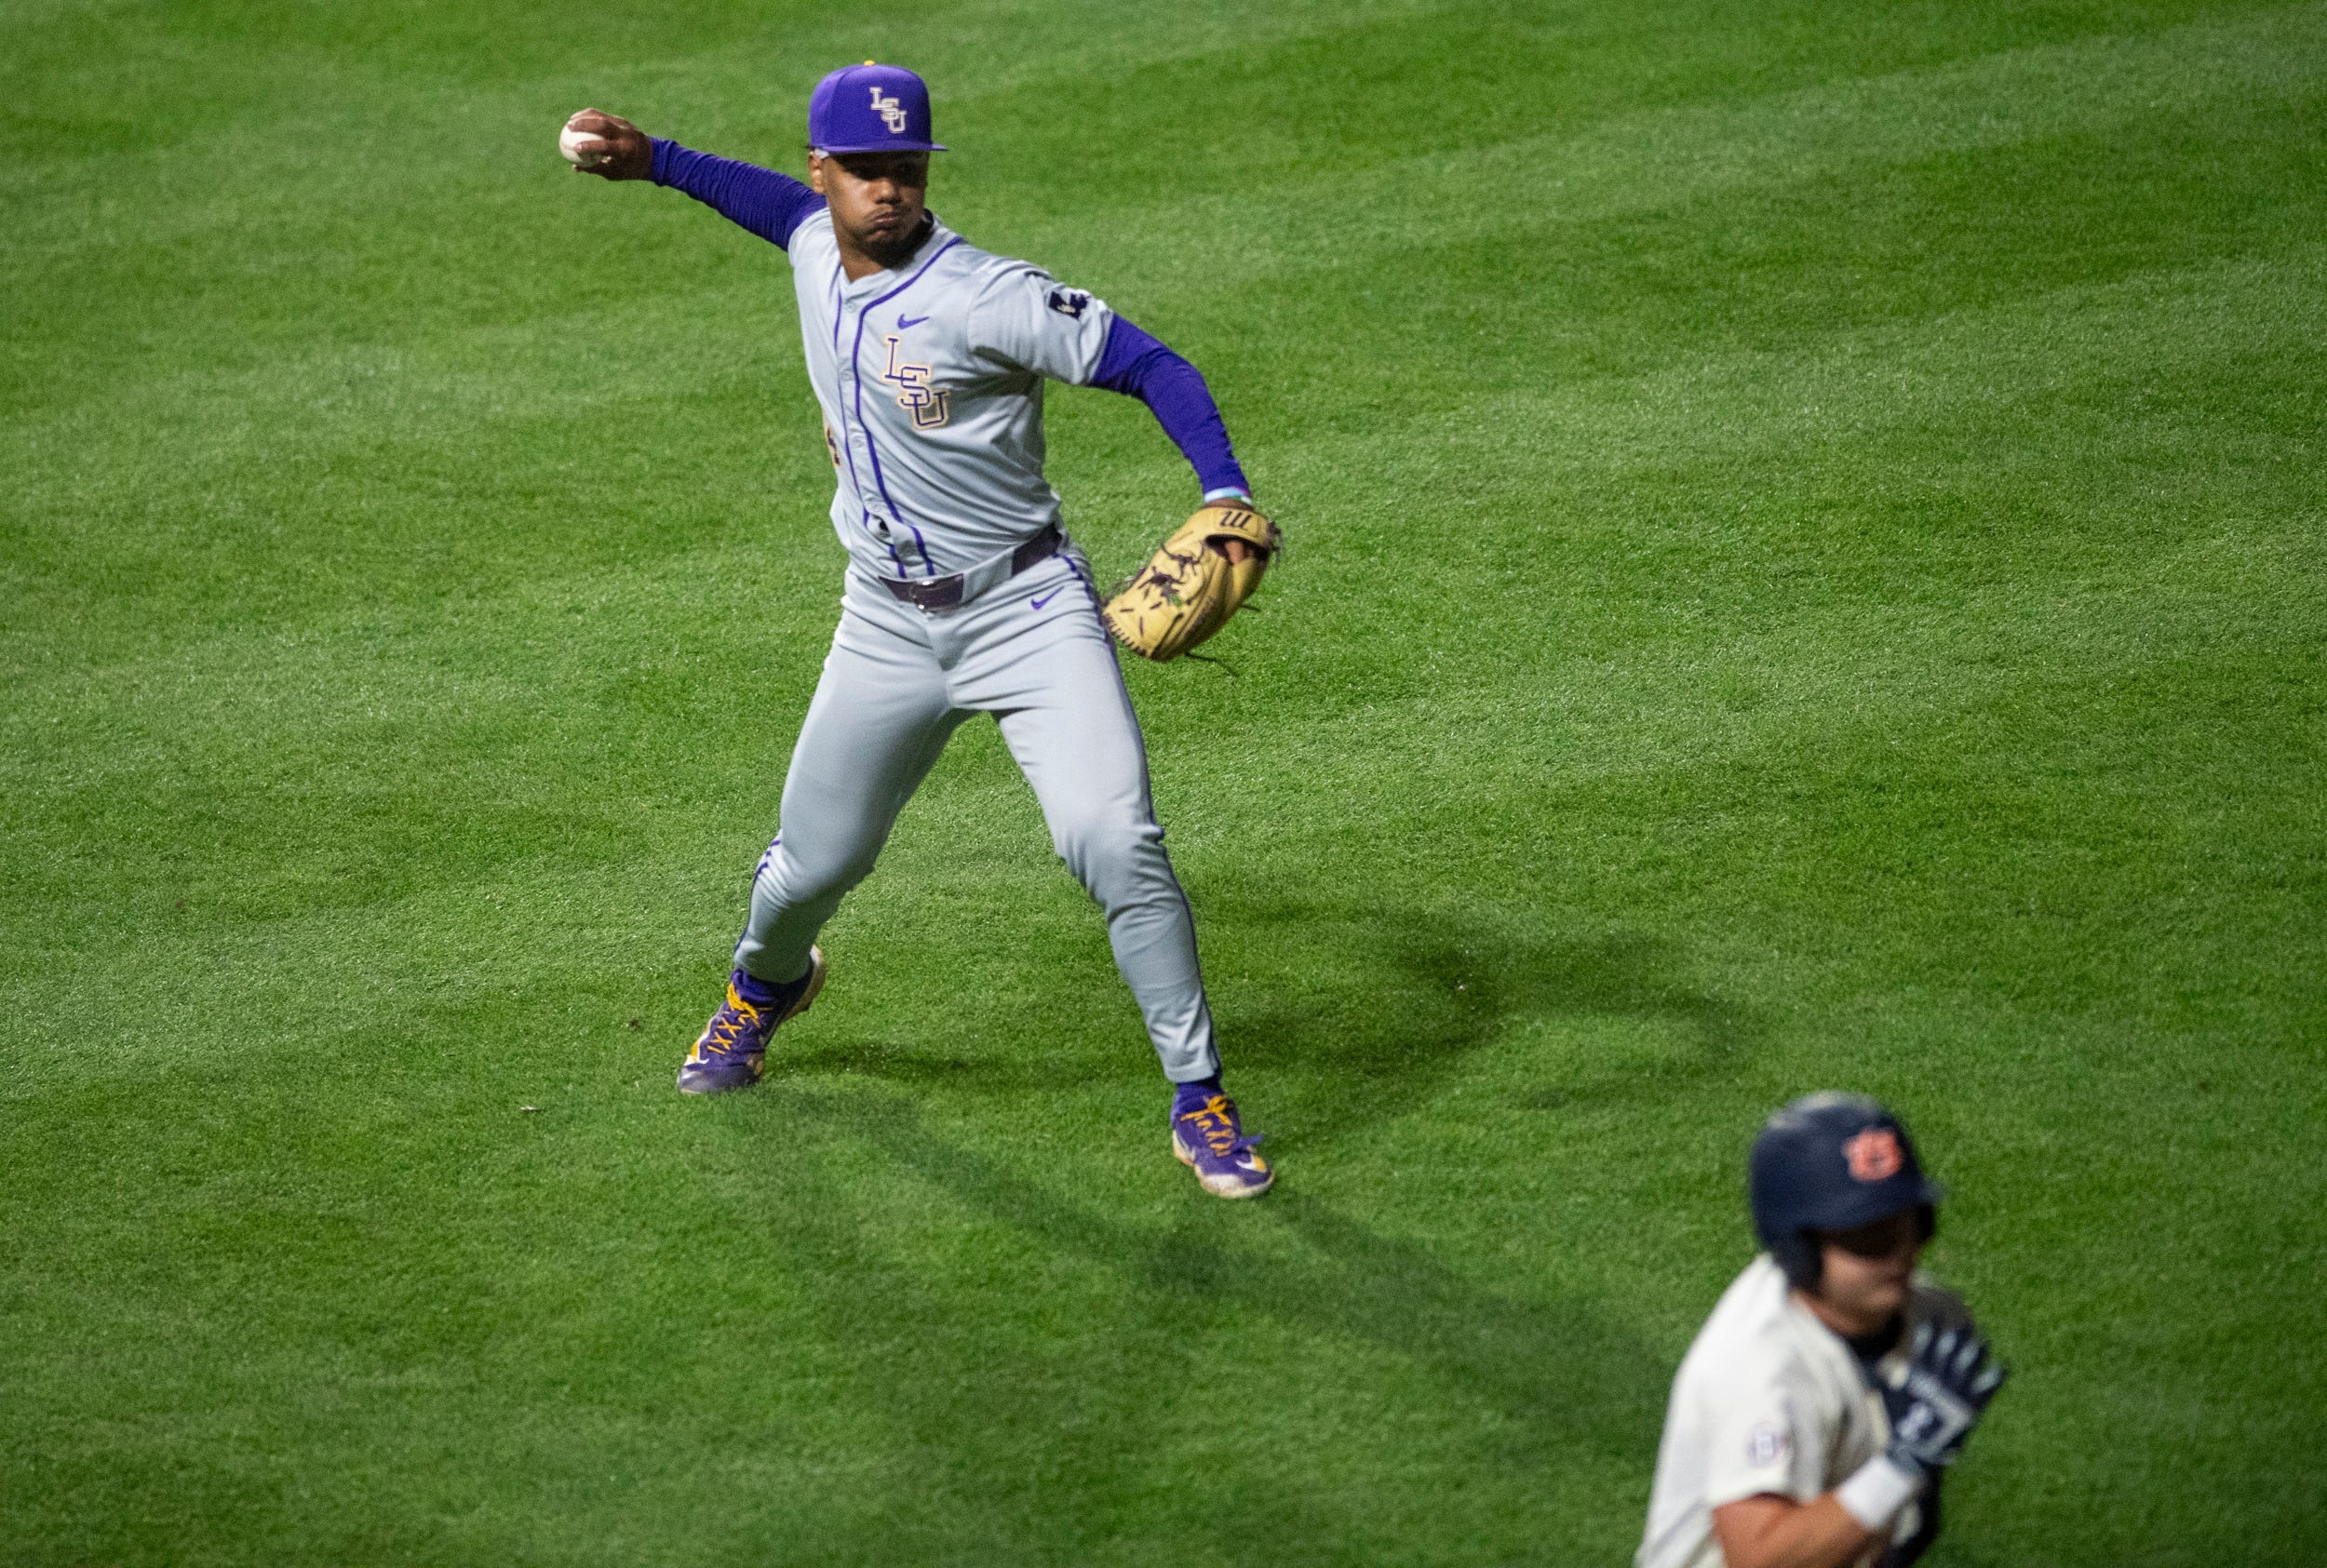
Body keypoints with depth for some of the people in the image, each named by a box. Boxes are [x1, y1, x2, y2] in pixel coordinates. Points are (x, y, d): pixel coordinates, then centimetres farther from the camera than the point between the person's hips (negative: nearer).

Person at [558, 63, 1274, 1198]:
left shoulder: (985, 297, -21)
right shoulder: (816, 251, 0)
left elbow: (1150, 366, -22)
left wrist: (1227, 497, -37)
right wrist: (652, 160, 23)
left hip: (1027, 610, -6)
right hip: (888, 626, 6)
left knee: (1114, 844, -21)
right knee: (814, 863, 14)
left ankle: (1200, 1103, -10)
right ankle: (766, 985, 51)